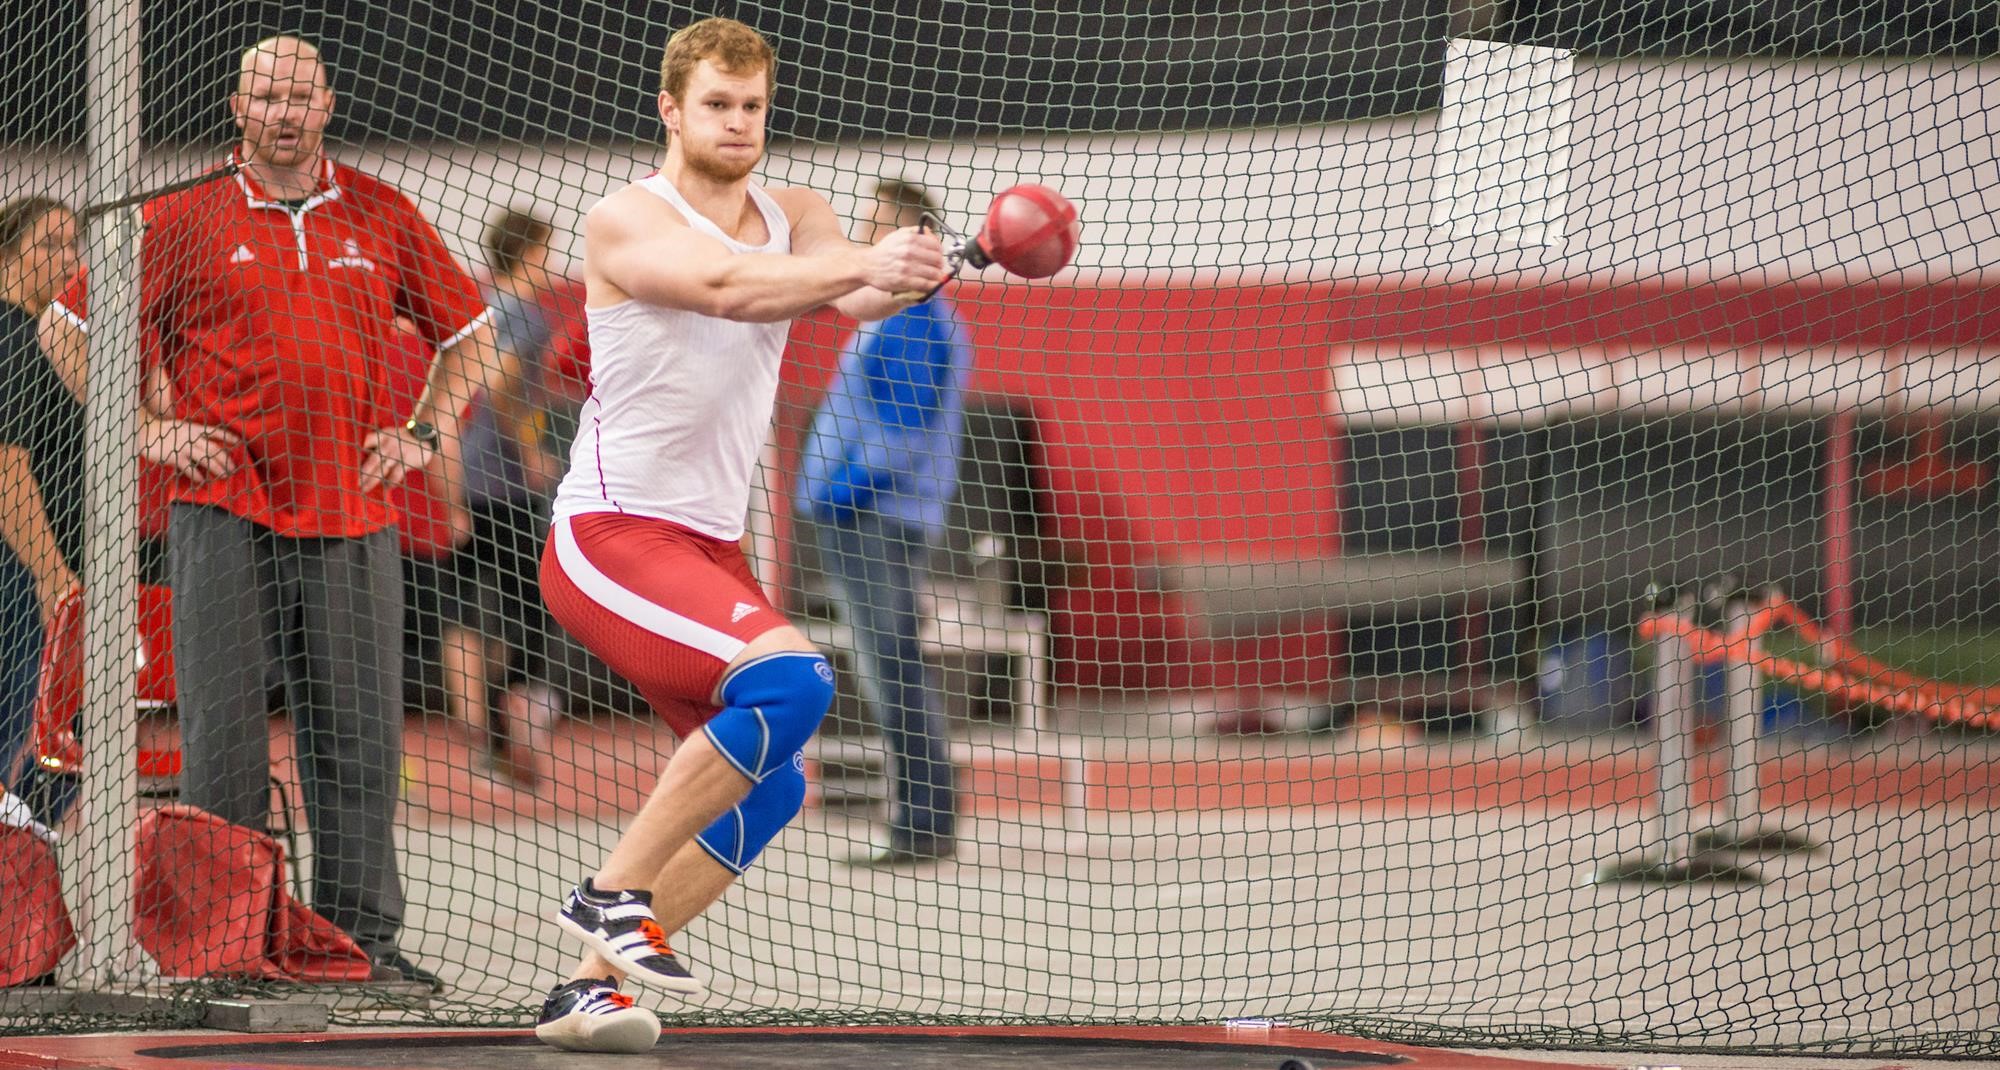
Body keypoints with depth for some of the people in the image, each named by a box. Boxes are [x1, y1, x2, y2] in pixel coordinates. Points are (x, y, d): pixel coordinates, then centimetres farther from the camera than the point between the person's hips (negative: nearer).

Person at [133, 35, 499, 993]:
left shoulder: (381, 215, 10)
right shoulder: (184, 221, 3)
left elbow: (469, 335, 20)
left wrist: (422, 432, 8)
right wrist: (158, 431, 2)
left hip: (353, 518, 2)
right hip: (224, 514, -2)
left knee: (359, 735, 2)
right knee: (221, 733, -3)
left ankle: (362, 935, 8)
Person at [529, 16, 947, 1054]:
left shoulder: (796, 217, 9)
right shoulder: (625, 221, -10)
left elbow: (856, 295, -13)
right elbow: (722, 285, -31)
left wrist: (904, 273, -38)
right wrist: (860, 264, -46)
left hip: (710, 549, 8)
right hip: (610, 538, -8)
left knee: (772, 780, 8)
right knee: (795, 675, -26)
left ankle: (591, 987, 12)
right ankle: (613, 892, -16)